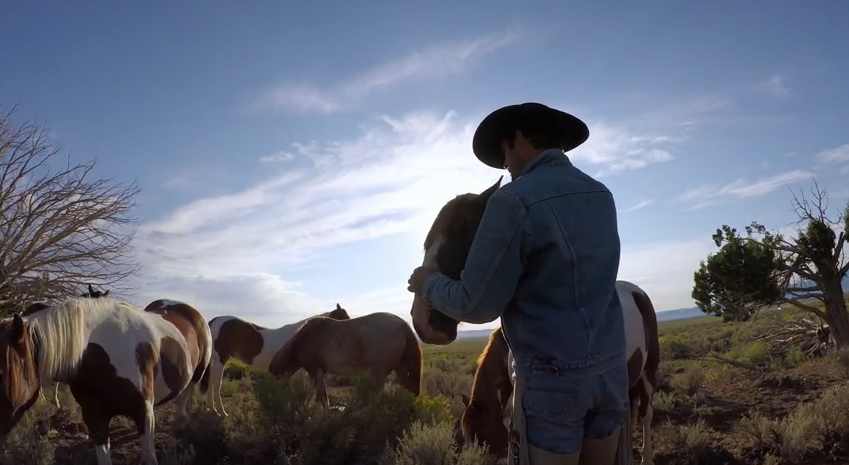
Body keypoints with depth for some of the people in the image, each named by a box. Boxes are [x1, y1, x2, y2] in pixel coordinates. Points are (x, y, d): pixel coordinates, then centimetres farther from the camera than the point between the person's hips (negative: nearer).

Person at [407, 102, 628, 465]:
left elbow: (478, 305, -15)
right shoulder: (601, 195, 8)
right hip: (611, 368, 7)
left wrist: (429, 284, 4)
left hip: (552, 376, -7)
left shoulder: (515, 200, -16)